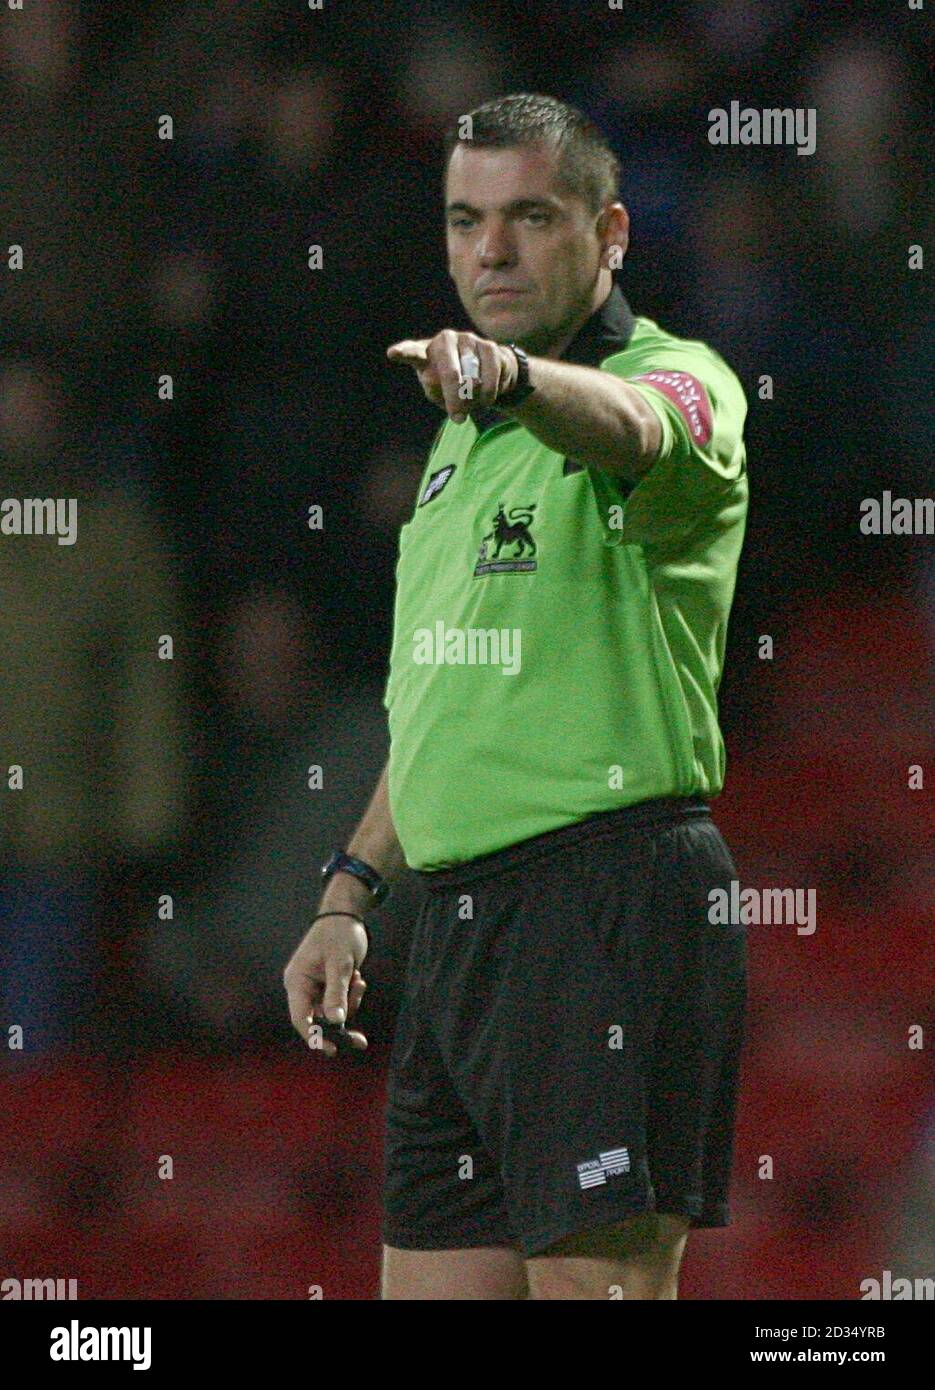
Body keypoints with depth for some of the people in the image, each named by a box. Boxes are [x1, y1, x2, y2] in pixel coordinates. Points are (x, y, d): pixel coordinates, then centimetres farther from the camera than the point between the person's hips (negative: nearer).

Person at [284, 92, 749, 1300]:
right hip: (457, 919, 9)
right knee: (431, 1280, 8)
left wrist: (519, 377, -55)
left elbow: (628, 427, -34)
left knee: (599, 1280, -12)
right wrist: (350, 894, 22)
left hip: (611, 908, -9)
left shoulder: (676, 382, -7)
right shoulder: (467, 433, 20)